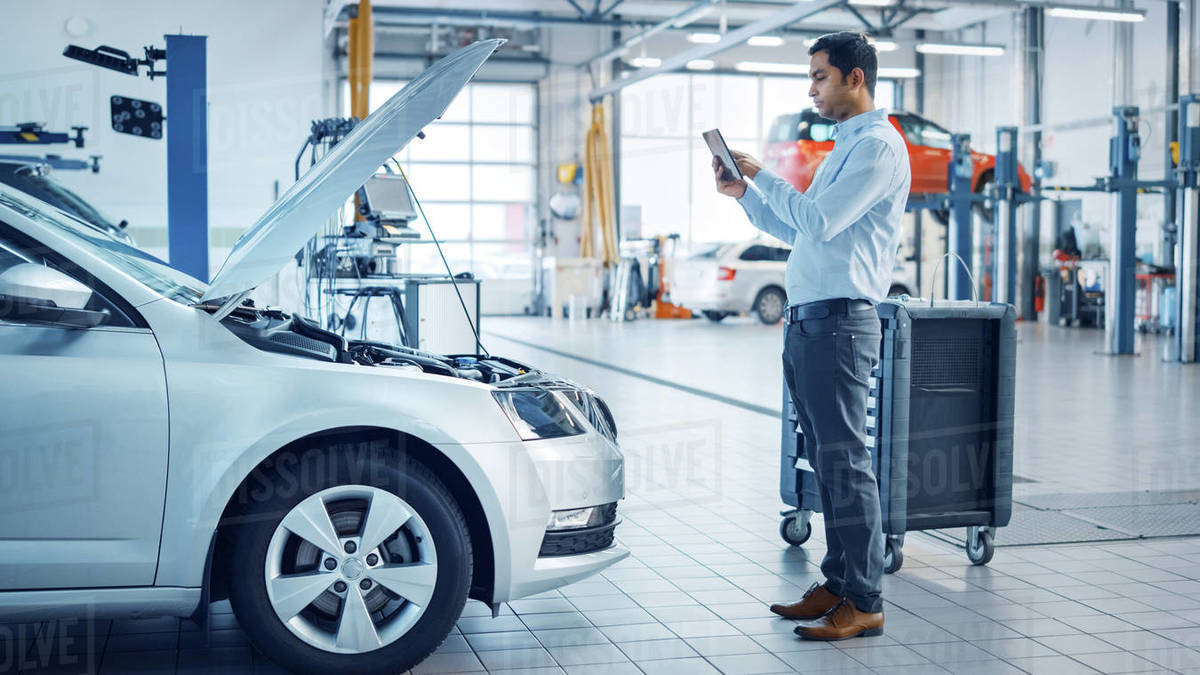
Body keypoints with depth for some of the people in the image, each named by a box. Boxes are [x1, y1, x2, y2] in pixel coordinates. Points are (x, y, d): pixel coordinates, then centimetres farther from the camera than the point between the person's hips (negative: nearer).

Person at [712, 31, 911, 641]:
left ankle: (863, 603, -4)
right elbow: (797, 230, 28)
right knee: (826, 463, 12)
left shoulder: (878, 144, -8)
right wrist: (744, 193, 18)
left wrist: (762, 176, -8)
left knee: (845, 463, -8)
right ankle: (837, 585, 19)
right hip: (806, 321, 10)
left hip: (839, 321, -10)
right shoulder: (844, 147, 24)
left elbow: (819, 220, -19)